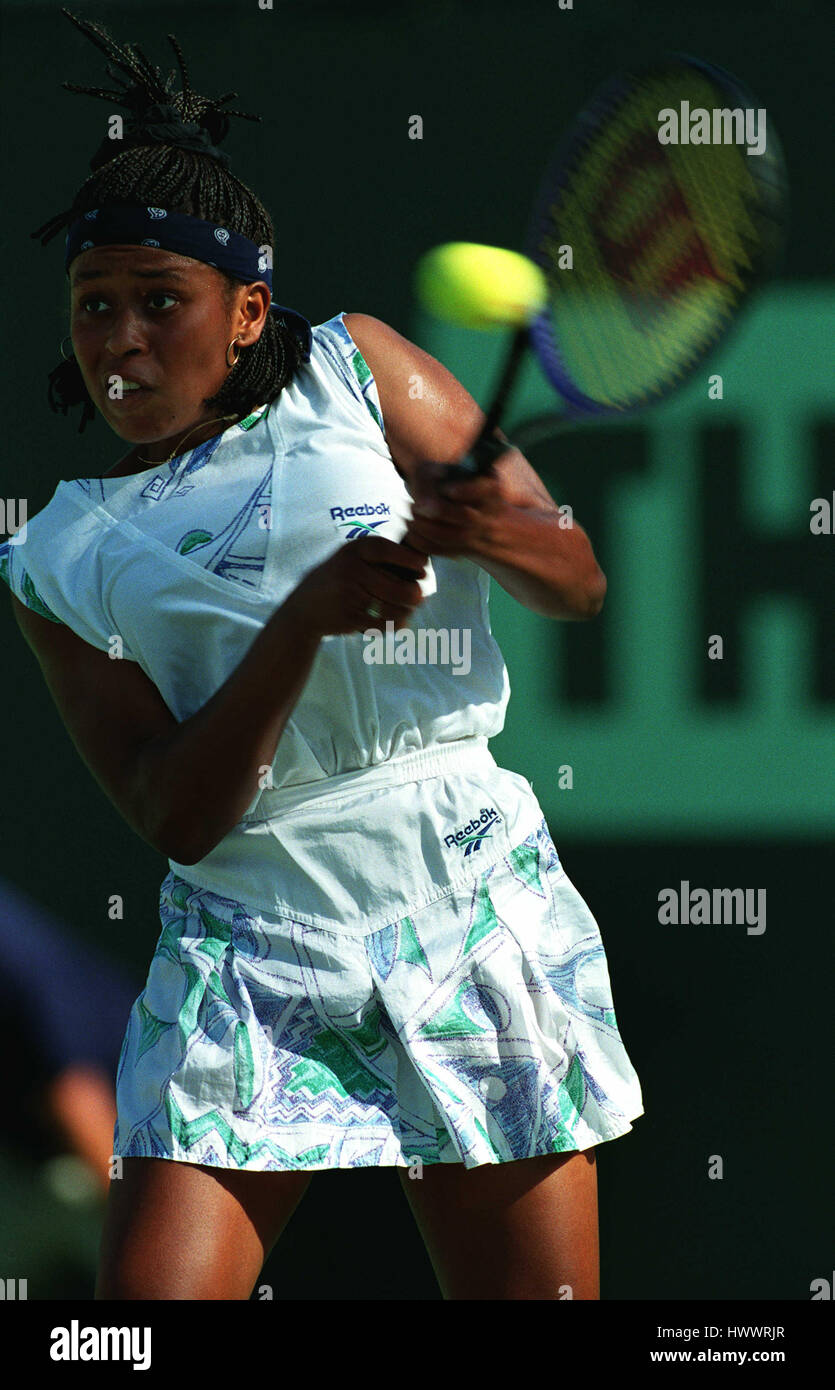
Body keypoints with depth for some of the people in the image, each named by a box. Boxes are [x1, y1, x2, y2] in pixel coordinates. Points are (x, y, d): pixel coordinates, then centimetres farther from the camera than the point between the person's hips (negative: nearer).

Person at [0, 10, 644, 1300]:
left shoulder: (354, 371, 5)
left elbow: (579, 582, 3)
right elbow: (174, 815, -6)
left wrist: (498, 531, -21)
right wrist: (305, 616, -19)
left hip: (471, 919, 0)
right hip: (243, 946, 0)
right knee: (147, 1301, -14)